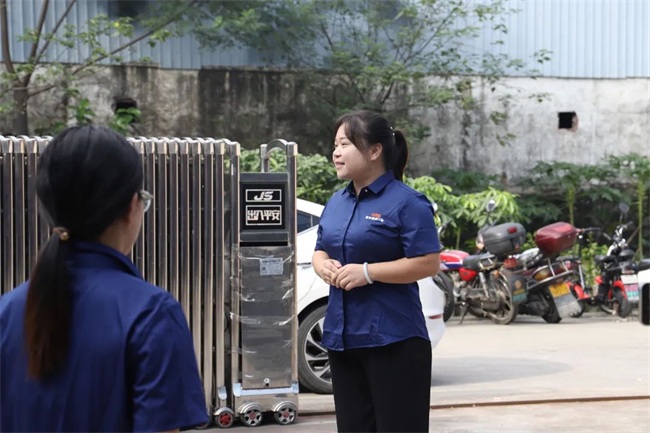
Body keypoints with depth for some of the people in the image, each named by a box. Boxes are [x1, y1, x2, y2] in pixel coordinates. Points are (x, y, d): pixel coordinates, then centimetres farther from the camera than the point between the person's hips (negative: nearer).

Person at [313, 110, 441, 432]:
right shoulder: (336, 202, 12)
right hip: (342, 336, 8)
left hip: (393, 339, -8)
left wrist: (367, 272, -20)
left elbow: (428, 263, -17)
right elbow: (321, 251, 22)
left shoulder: (406, 202, -12)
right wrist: (324, 266, -3)